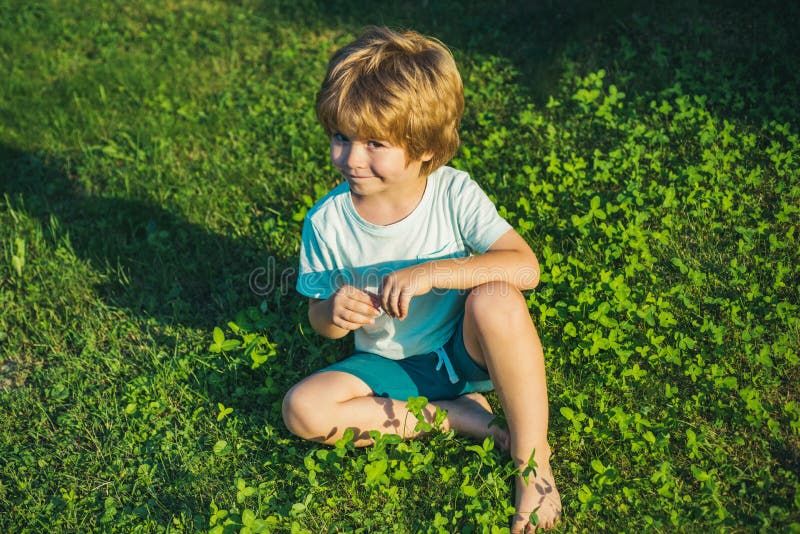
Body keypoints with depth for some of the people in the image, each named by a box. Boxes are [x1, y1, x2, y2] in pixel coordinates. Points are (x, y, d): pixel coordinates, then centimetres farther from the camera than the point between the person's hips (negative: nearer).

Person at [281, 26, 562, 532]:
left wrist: (432, 272, -37)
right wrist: (335, 315, -27)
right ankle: (461, 417, -13)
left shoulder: (455, 195, -18)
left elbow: (525, 266, -29)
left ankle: (533, 461, -19)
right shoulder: (327, 221, -13)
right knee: (303, 409, -21)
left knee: (496, 298, -36)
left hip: (466, 350, -3)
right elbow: (318, 316, -2)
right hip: (391, 366, 3)